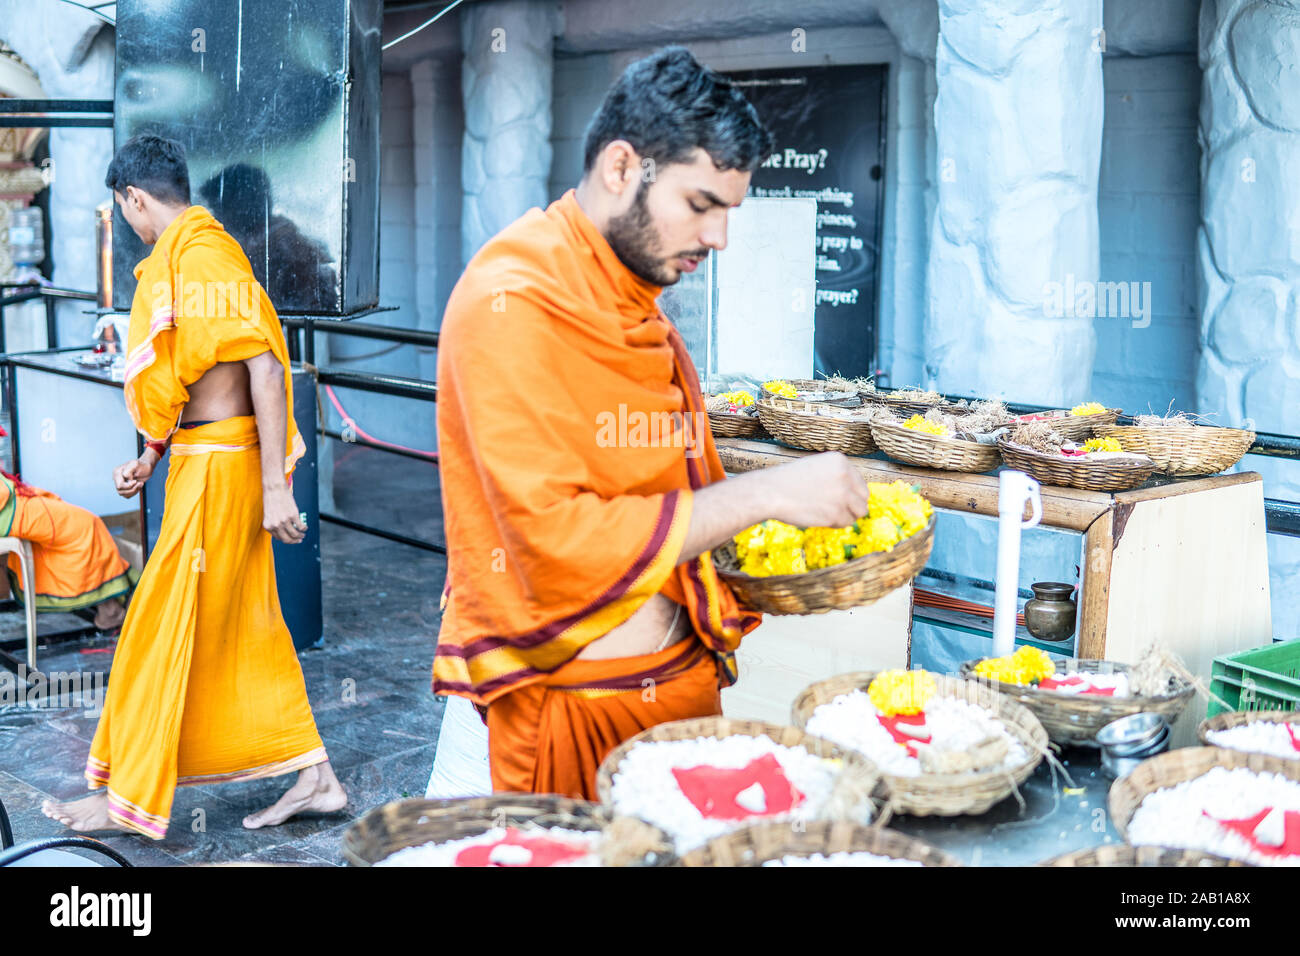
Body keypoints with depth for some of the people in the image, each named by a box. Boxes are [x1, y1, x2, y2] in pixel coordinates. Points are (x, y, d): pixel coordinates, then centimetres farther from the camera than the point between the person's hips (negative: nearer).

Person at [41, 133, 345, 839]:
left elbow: (263, 365, -22)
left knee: (166, 627, -1)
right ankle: (315, 777, 18)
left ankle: (132, 799, 11)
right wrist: (150, 458, 19)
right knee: (243, 623, 12)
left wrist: (275, 486, -24)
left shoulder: (201, 253, -16)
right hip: (201, 458, 10)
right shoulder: (177, 259, 15)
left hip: (217, 464, -10)